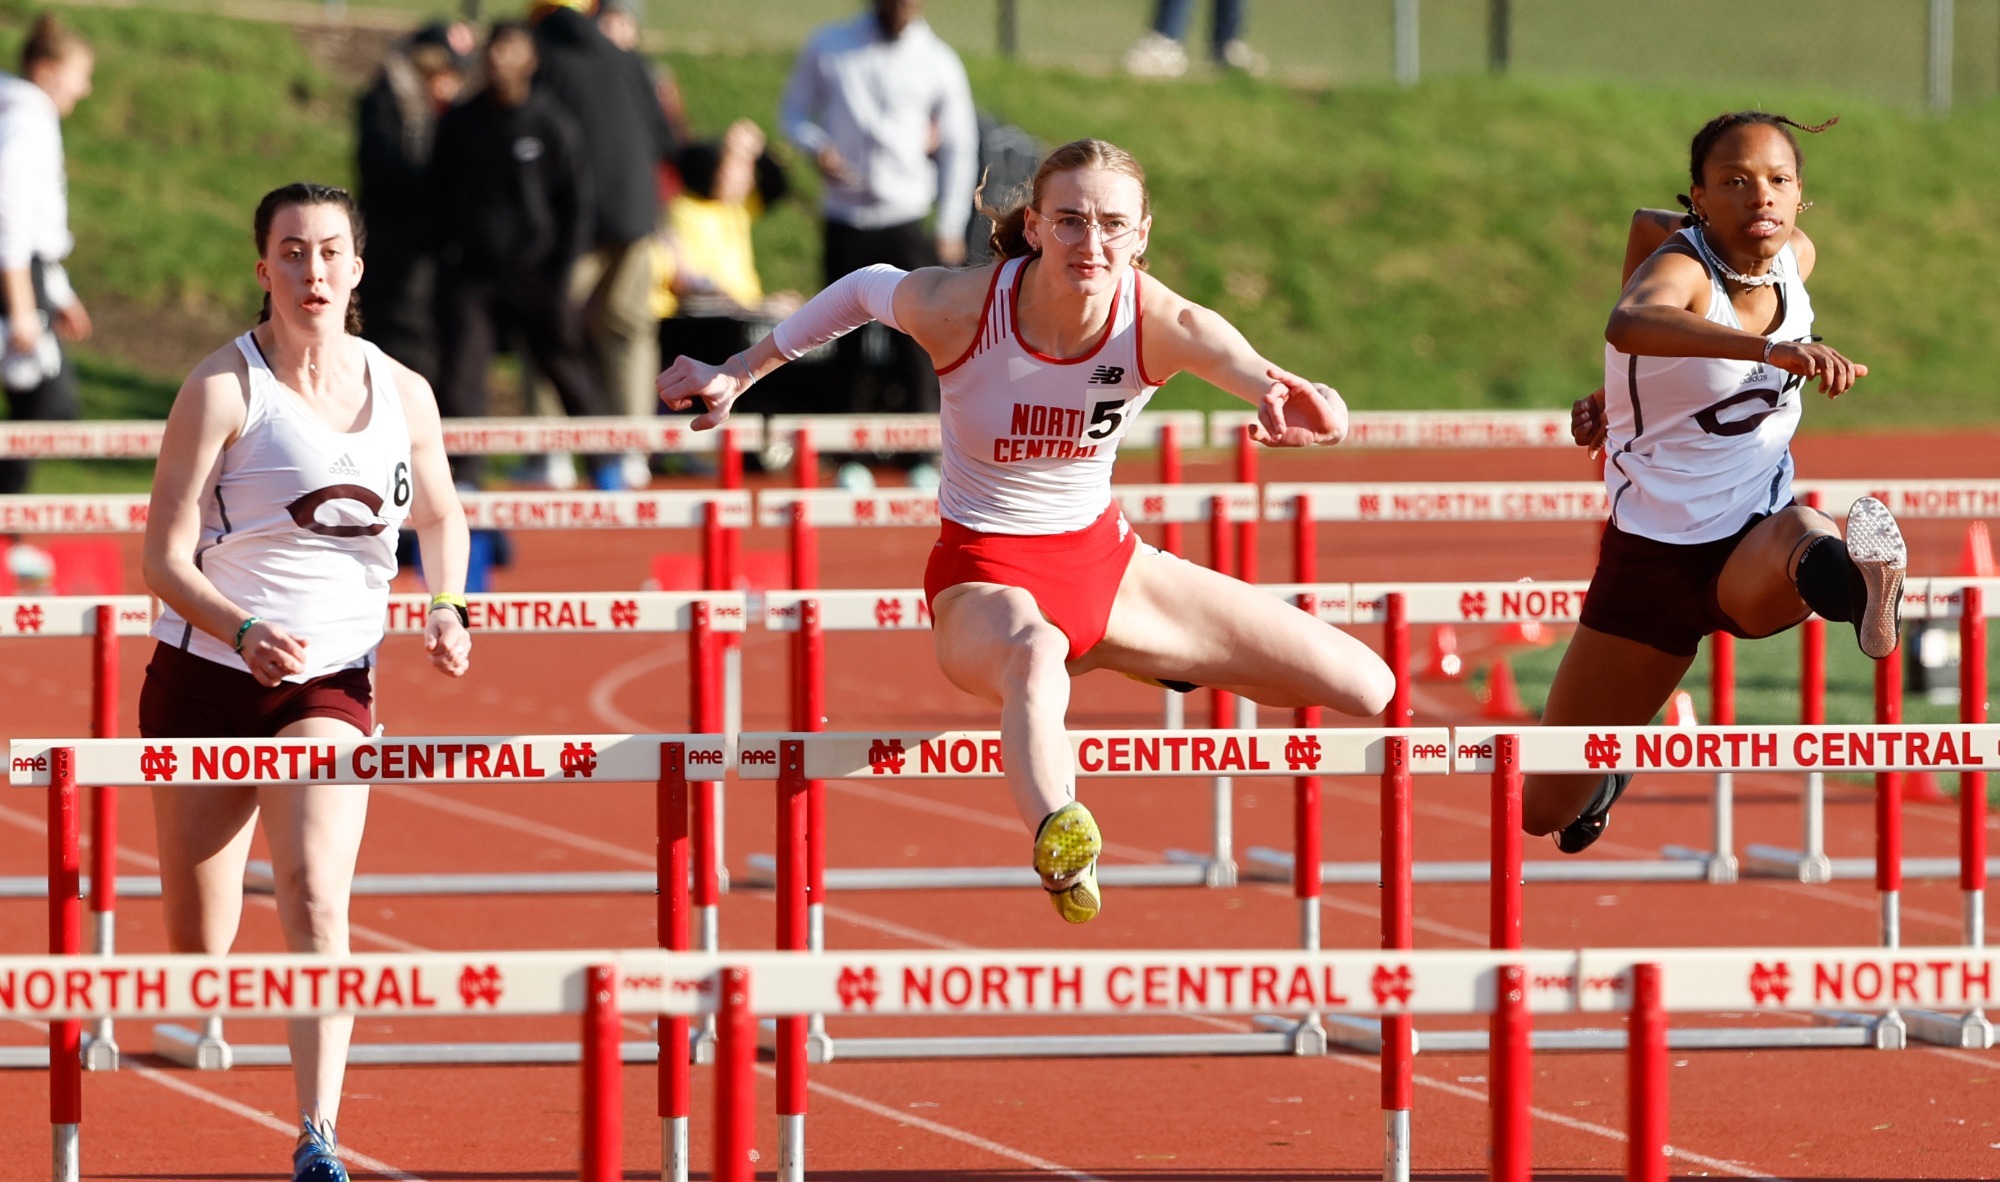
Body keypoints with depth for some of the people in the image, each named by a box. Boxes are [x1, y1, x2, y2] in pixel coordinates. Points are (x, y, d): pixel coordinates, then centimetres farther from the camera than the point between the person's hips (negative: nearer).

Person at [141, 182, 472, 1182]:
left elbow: (440, 517, 21)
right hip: (206, 678, -2)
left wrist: (445, 609, 2)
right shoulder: (224, 388, -11)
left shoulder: (402, 395, 1)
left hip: (330, 685, 2)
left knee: (316, 900, -22)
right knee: (197, 945, 6)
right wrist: (244, 631, -31)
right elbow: (164, 560, -14)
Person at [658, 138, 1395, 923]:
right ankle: (1059, 844, -73)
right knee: (1036, 653, -45)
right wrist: (736, 376, 6)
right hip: (985, 572, -4)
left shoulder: (1162, 324, -19)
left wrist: (1302, 406, -63)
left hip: (1104, 561, 4)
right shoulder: (959, 307, -20)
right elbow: (863, 292, 1)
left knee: (1366, 688, 4)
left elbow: (1254, 372, -38)